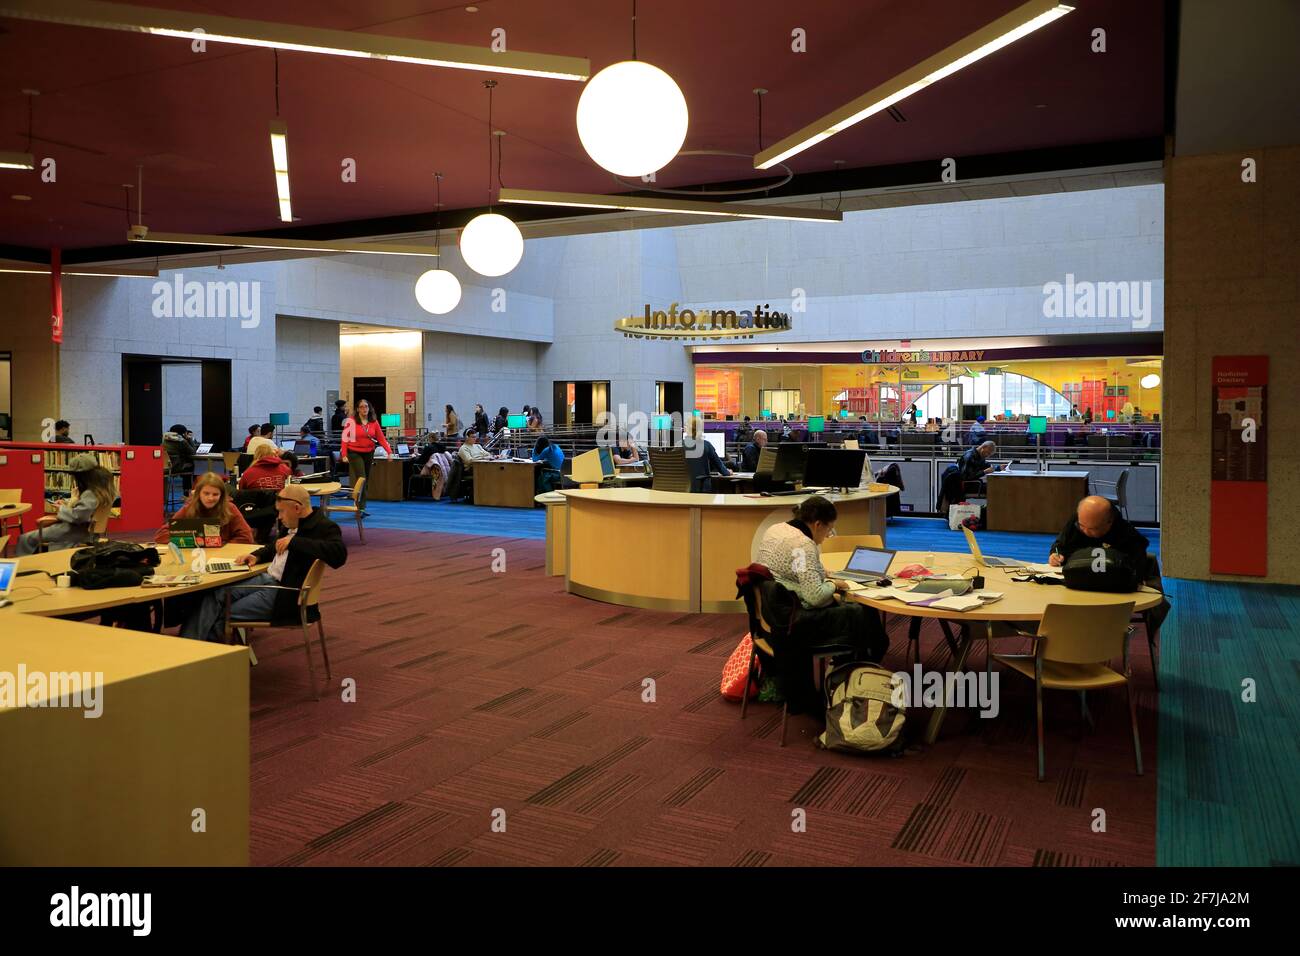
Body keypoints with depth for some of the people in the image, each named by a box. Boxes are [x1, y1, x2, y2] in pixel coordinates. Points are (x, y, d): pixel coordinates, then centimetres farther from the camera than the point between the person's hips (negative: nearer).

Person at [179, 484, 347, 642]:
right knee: (216, 595, -4)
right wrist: (257, 556, 11)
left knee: (225, 616, -12)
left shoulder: (324, 527, -15)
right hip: (267, 578, 9)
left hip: (285, 593, -9)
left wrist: (294, 542, -30)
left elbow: (339, 554, -36)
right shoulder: (291, 525, 13)